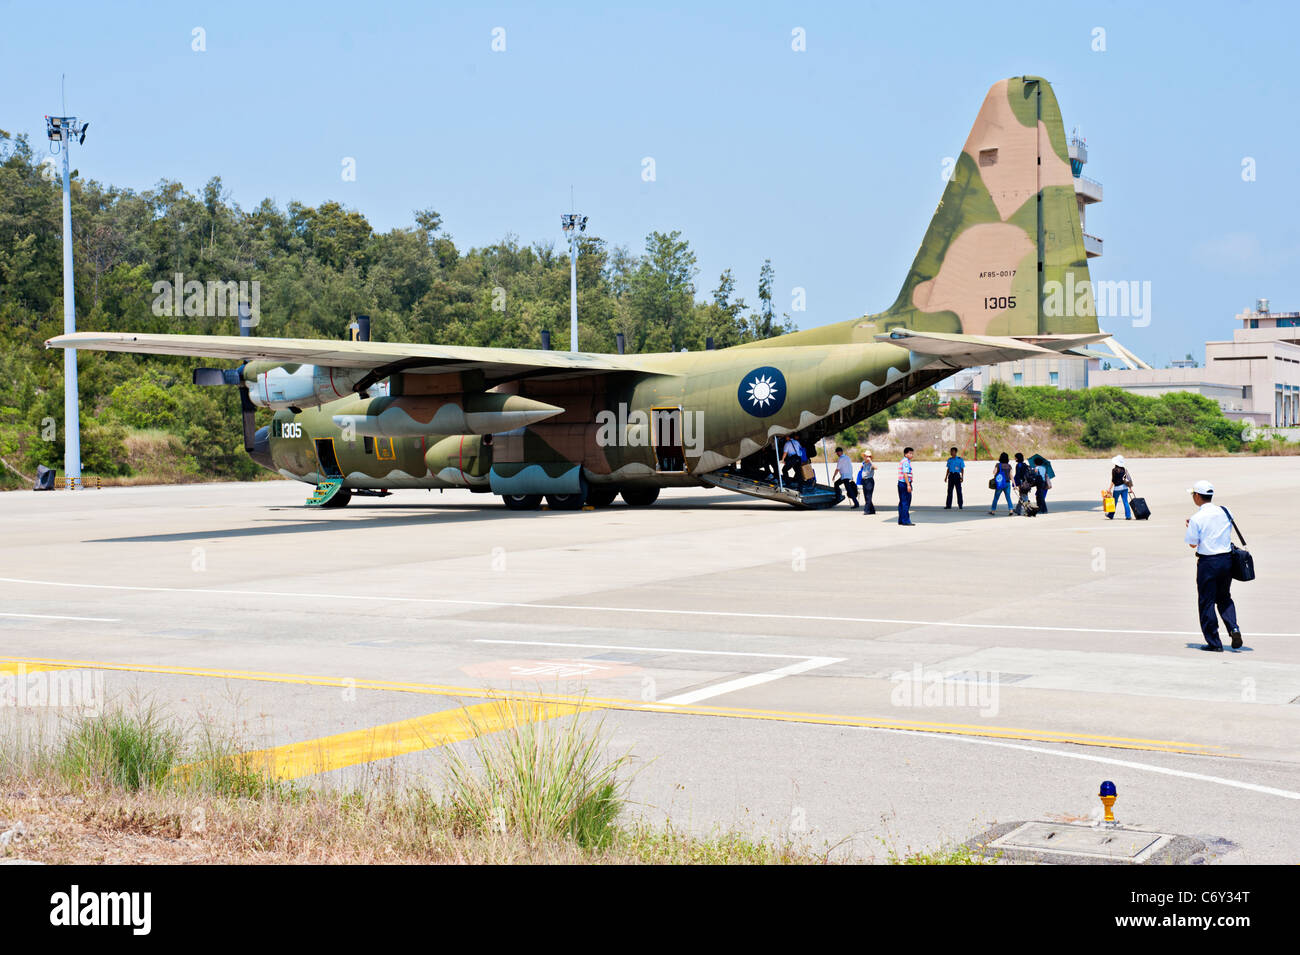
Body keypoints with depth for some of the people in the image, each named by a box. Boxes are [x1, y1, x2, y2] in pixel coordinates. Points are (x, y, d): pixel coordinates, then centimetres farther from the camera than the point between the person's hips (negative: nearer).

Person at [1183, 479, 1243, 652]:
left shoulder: (1197, 518, -13)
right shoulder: (1224, 512, 2)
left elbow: (1193, 543, -7)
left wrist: (1190, 526, 11)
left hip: (1207, 562, -5)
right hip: (1226, 558, 5)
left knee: (1206, 602, 5)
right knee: (1224, 597, 22)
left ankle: (1214, 643, 7)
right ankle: (1233, 628, -1)